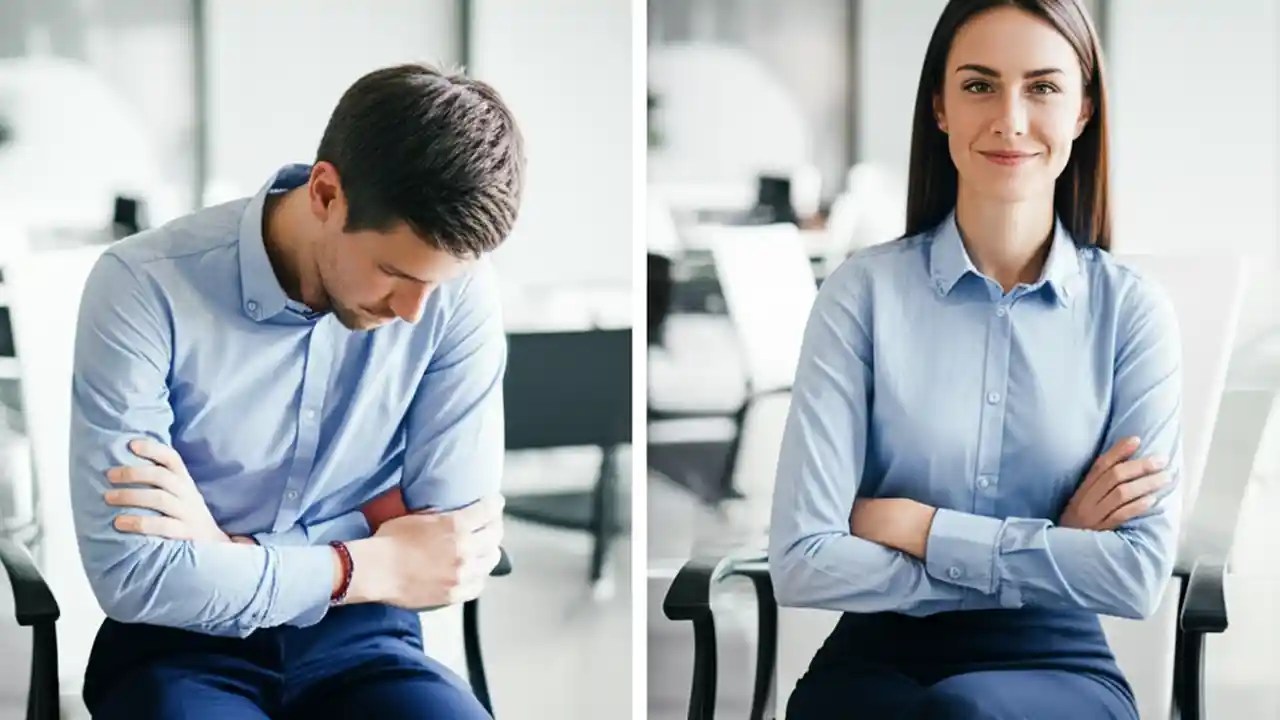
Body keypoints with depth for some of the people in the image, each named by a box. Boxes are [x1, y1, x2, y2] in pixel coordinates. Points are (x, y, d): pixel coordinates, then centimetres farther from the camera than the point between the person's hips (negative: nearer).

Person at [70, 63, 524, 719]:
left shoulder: (459, 295, -8)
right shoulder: (144, 289, -16)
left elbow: (458, 552, -6)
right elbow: (130, 574, -19)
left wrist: (232, 549, -15)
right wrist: (367, 567, -14)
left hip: (358, 639, 2)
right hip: (185, 643, -2)